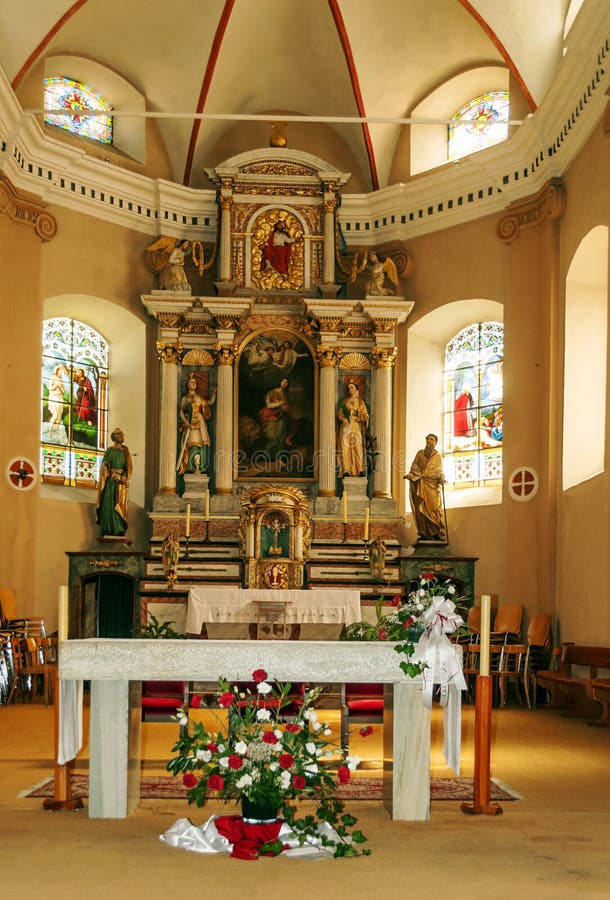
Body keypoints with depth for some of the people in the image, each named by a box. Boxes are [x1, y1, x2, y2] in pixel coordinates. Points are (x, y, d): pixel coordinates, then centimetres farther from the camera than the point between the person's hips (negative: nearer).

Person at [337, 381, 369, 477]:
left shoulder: (360, 402, 15)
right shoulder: (345, 401, 18)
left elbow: (365, 414, 7)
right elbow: (339, 413, 10)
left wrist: (361, 418, -15)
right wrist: (343, 418, -11)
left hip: (356, 426, -1)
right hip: (346, 426, 1)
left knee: (358, 447, -13)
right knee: (345, 447, -10)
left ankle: (360, 470, -16)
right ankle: (346, 470, -14)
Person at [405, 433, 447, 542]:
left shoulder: (438, 456, 12)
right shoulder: (420, 453, 13)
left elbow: (439, 471, 8)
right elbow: (414, 467, 8)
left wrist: (441, 479, -12)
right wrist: (411, 474, -11)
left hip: (433, 485, -1)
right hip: (421, 485, 1)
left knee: (435, 508, -11)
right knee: (421, 509, -5)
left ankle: (438, 533, -9)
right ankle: (424, 533, -2)